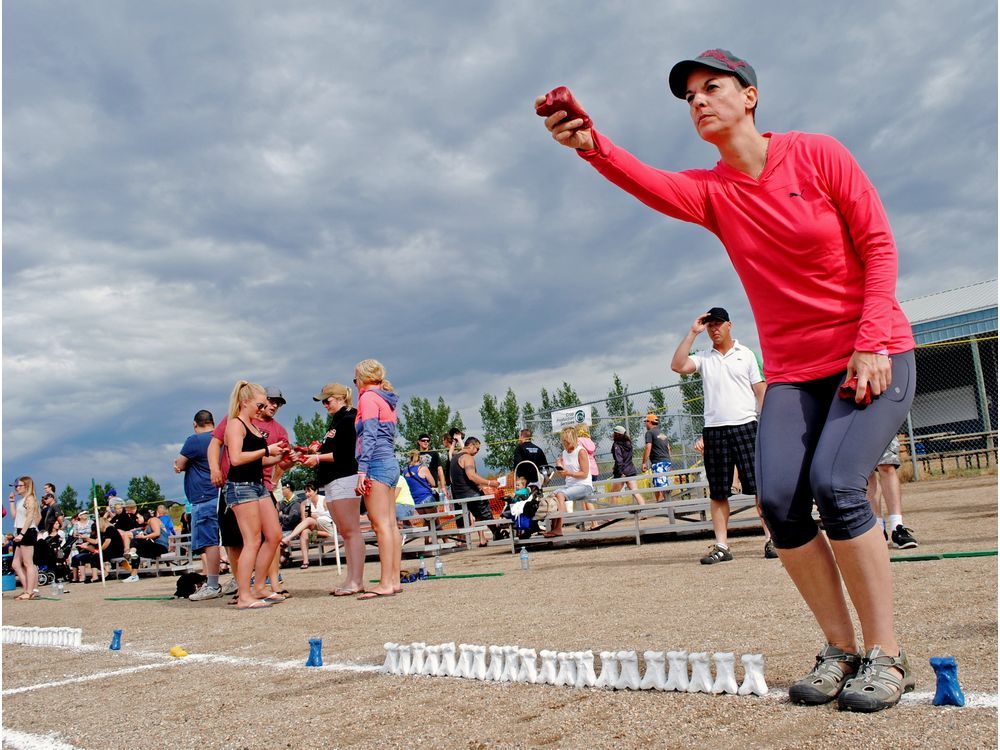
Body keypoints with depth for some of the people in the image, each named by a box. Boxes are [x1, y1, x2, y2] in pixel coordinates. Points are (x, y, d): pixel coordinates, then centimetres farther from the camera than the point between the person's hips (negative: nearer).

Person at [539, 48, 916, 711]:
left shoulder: (817, 154, -4)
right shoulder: (711, 191, 2)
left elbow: (879, 247, -5)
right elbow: (652, 184, -21)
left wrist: (872, 344, -15)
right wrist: (593, 147, -41)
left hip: (873, 357, -3)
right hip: (791, 372, 4)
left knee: (835, 484, -23)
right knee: (780, 499, -14)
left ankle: (887, 656, -6)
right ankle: (841, 650, 3)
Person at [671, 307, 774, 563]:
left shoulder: (746, 354, 9)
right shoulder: (703, 358, 11)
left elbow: (760, 390, 6)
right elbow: (677, 366, -7)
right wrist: (692, 333, -4)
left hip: (745, 426, -1)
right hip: (714, 429, 2)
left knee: (759, 485, -3)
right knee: (717, 492, 2)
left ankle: (771, 539, 3)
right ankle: (721, 546, 5)